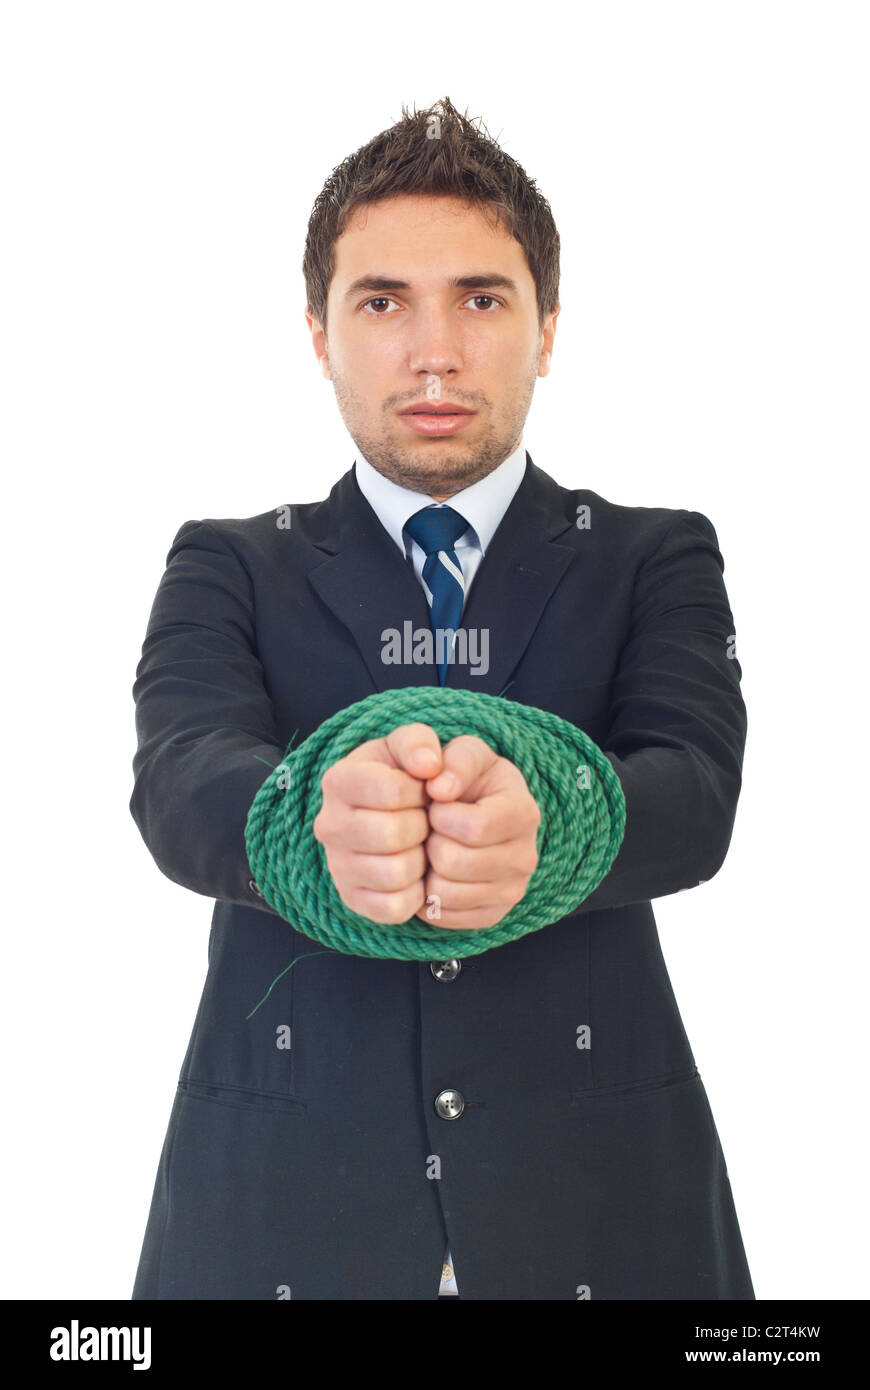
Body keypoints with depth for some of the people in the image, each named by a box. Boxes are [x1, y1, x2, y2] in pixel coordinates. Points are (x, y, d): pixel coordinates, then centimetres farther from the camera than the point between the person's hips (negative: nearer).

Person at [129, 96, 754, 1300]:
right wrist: (320, 820, -36)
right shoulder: (228, 569, 6)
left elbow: (694, 793, -13)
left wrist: (540, 823, -36)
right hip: (281, 1204, 0)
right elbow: (181, 784, -13)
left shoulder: (655, 559, 5)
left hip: (594, 1202, 0)